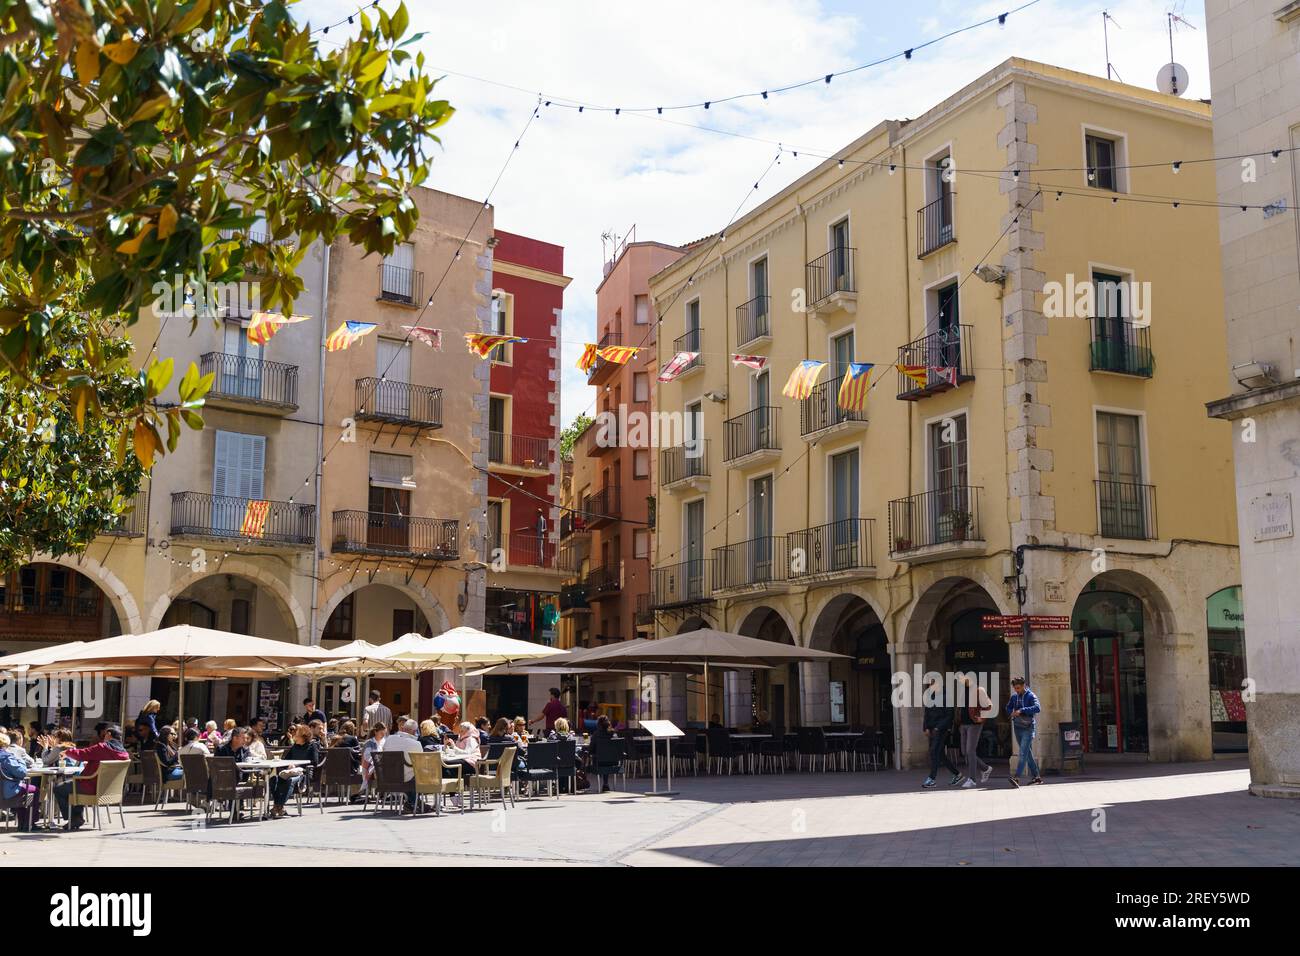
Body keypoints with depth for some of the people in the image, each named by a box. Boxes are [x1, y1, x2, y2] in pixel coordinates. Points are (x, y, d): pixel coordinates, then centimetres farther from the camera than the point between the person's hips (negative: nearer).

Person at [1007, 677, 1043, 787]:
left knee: (1023, 753, -14)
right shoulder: (1014, 697, 9)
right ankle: (1036, 777, 22)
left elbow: (1037, 708, -24)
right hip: (1017, 728, 7)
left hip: (1028, 728, -7)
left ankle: (1016, 777, -23)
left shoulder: (1031, 696, -8)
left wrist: (1021, 710, -28)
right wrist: (1011, 713, 1)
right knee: (1028, 753, 13)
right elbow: (1008, 707, 24)